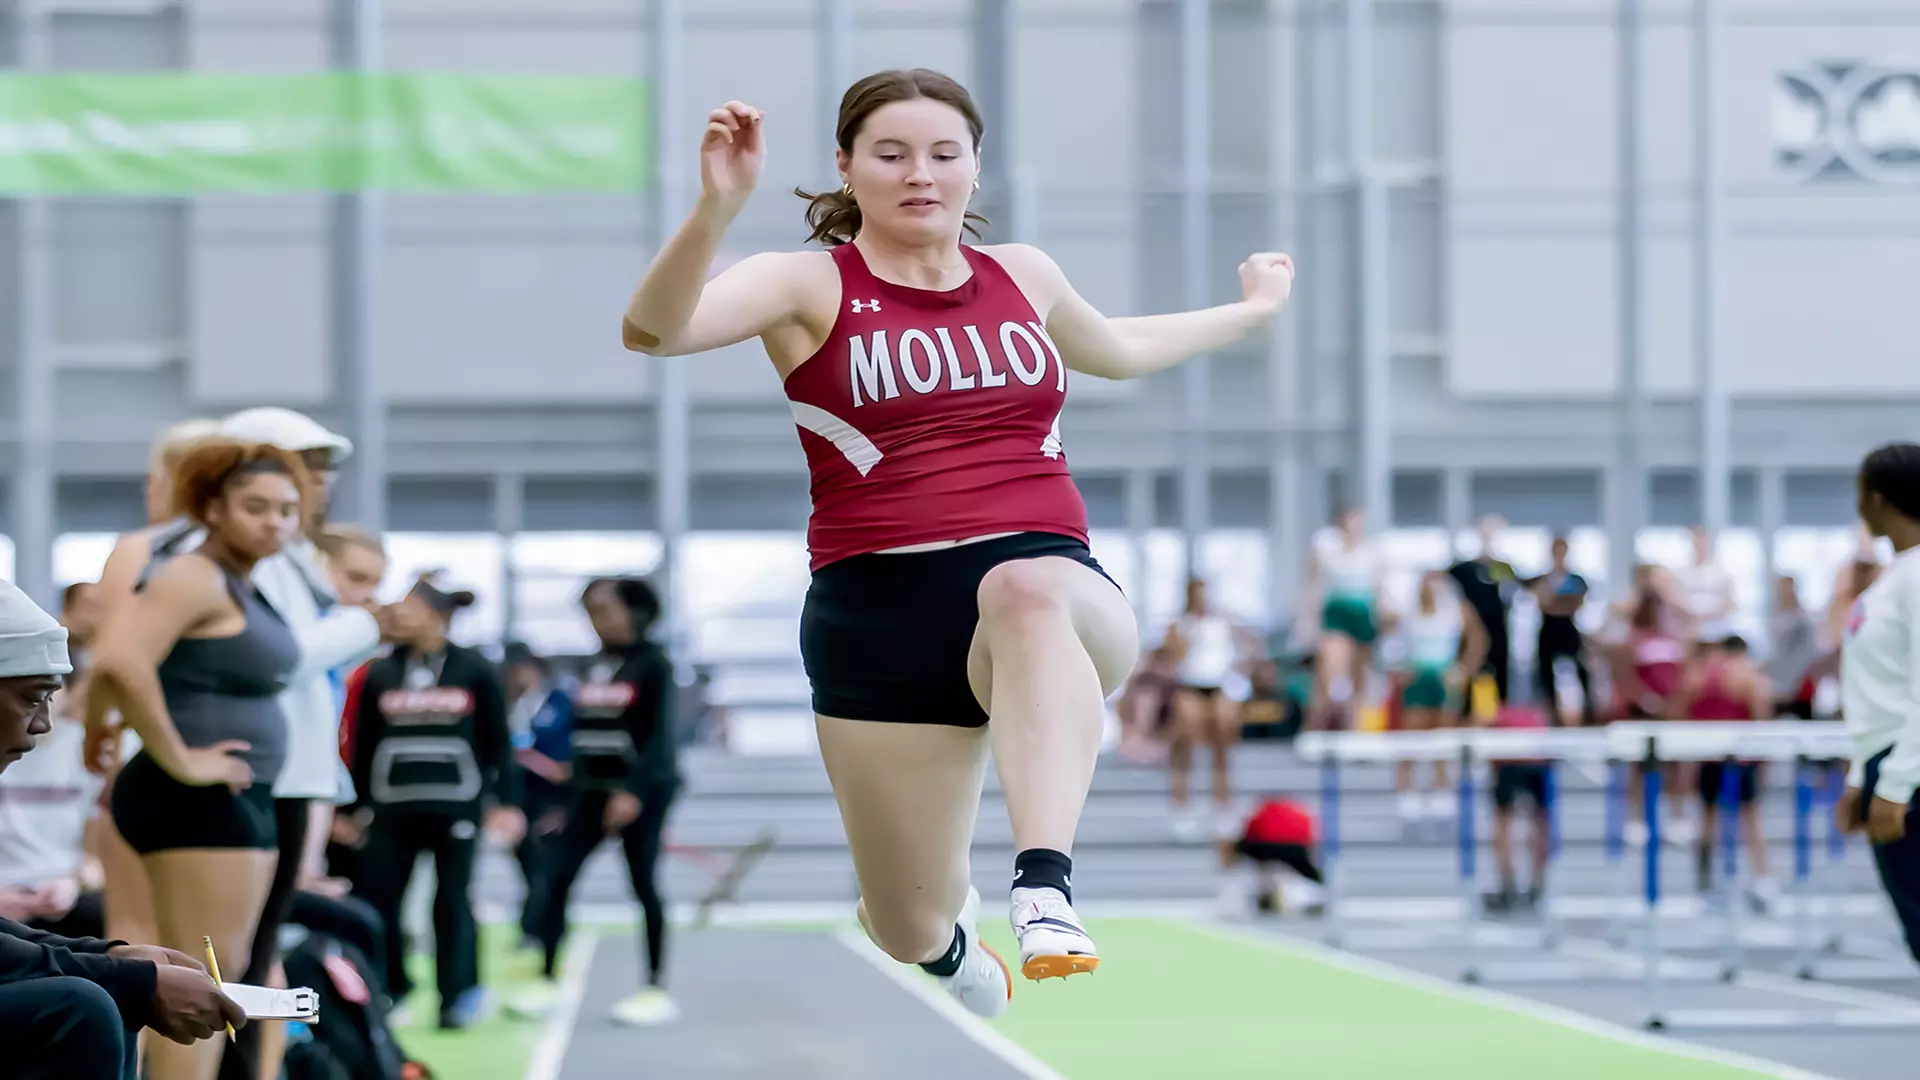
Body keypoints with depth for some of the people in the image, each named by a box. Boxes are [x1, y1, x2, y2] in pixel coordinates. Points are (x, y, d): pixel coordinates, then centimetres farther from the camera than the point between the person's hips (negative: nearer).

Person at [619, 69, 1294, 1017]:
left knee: (1026, 590, -39)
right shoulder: (811, 285, 3)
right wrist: (717, 209, -33)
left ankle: (1045, 887, -52)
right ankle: (947, 922, 40)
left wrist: (1252, 309, 48)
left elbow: (1121, 350, 39)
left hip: (1053, 588, 1)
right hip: (880, 615, -1)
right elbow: (653, 331, -17)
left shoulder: (1021, 275, 16)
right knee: (912, 936, 0)